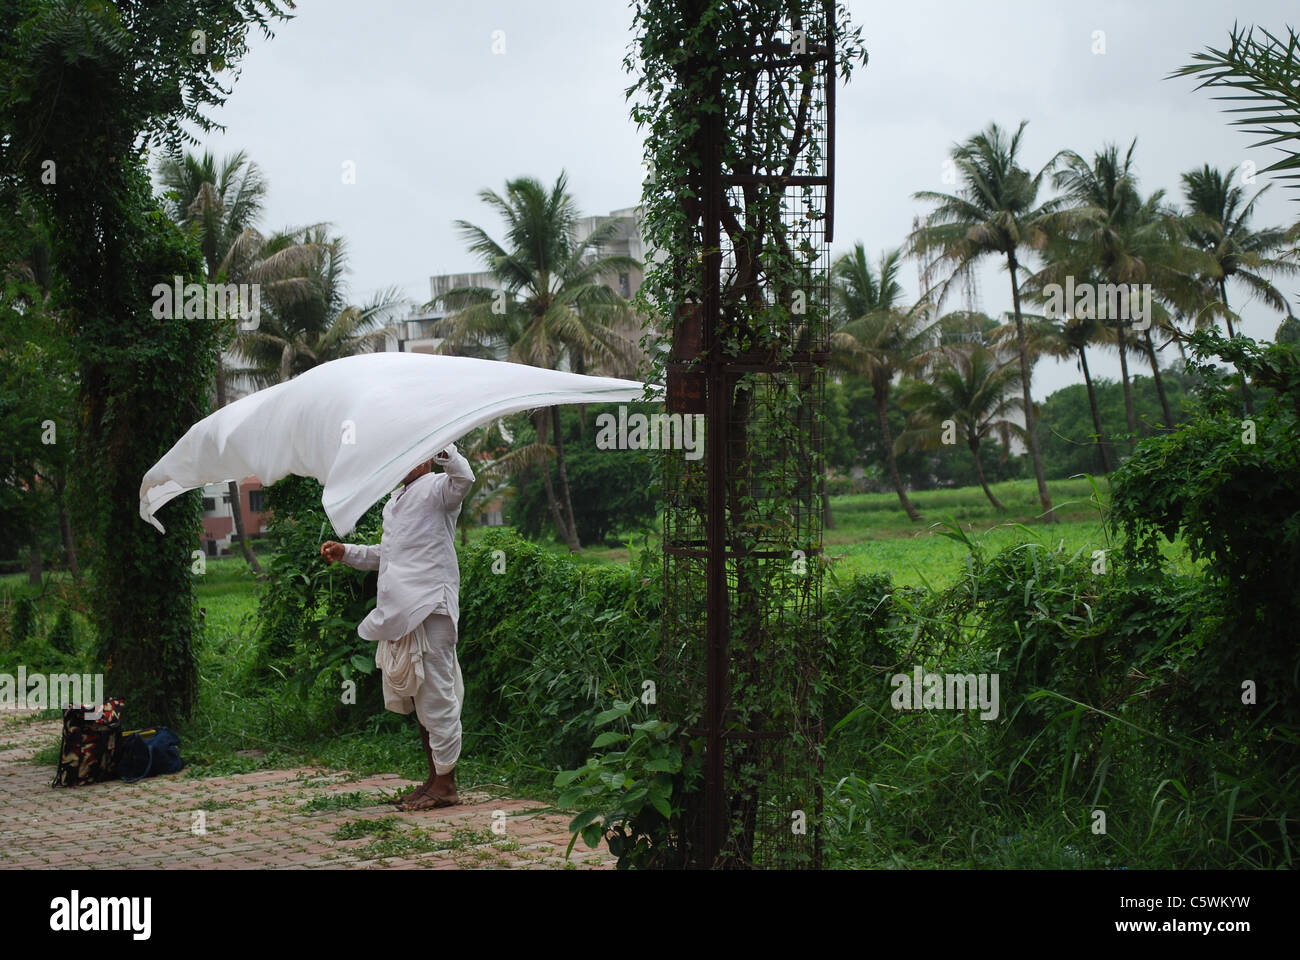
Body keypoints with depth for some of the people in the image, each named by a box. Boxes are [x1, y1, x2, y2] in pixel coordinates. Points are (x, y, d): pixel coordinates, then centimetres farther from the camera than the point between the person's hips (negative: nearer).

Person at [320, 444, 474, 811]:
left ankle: (445, 785, -2)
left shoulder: (435, 488, -4)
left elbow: (463, 477, -29)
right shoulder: (396, 500, 24)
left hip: (428, 608, -10)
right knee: (416, 697, 14)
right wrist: (346, 552, 26)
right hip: (400, 614, 10)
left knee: (435, 696, -7)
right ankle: (434, 777, 23)